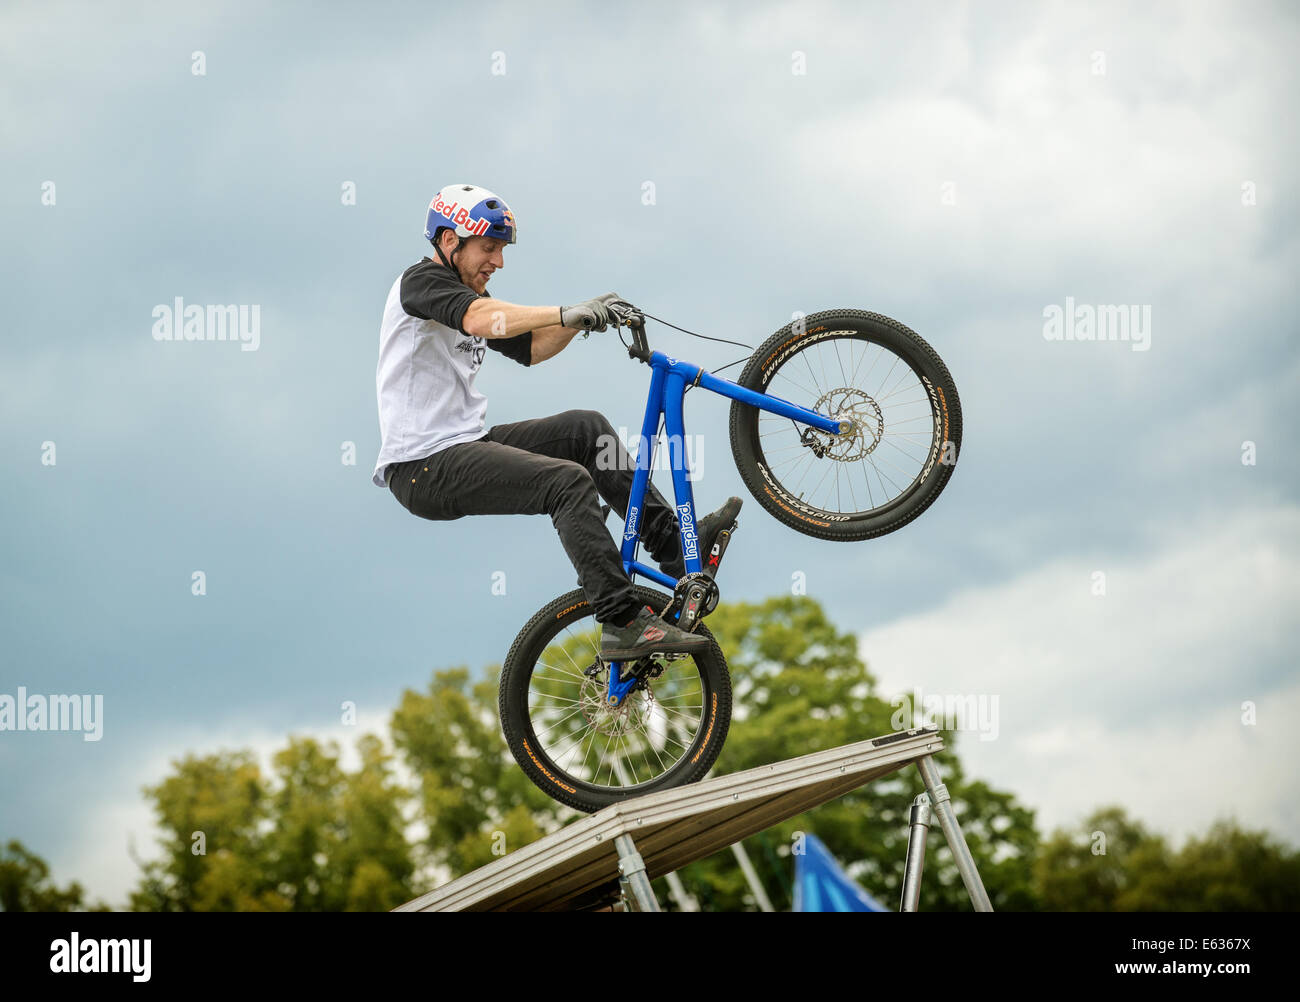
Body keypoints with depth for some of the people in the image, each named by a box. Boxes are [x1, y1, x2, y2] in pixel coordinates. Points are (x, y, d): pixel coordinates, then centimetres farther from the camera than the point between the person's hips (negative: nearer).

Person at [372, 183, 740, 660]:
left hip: (464, 445, 10)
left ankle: (675, 545, 6)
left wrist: (583, 317, 3)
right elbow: (481, 319, -32)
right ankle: (624, 625, -26)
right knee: (570, 481, -24)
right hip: (425, 468, -10)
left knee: (586, 428, 6)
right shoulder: (421, 281, -12)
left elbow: (530, 348, 21)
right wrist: (567, 312, -43)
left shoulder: (468, 293, 19)